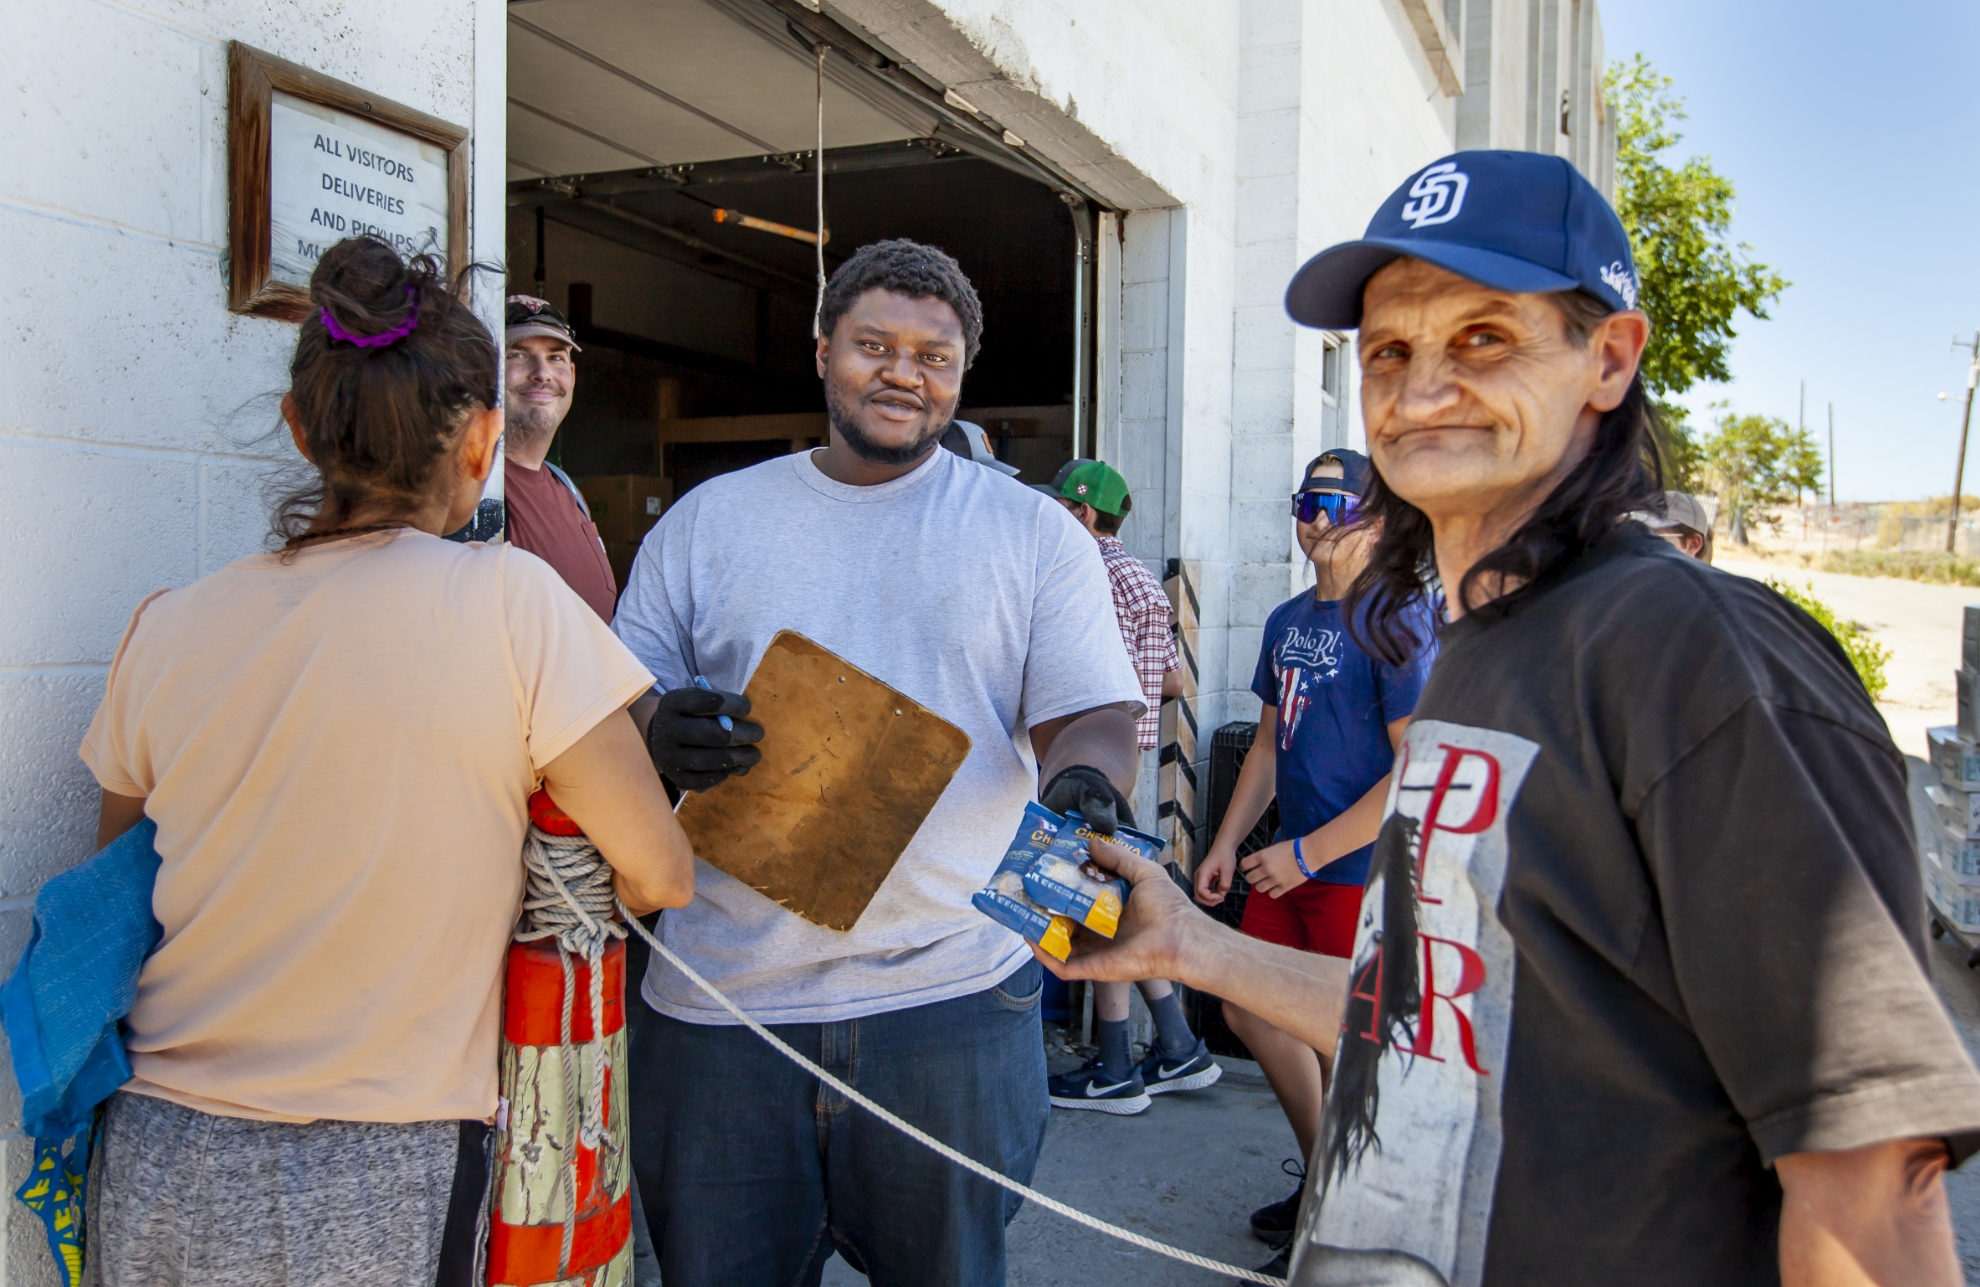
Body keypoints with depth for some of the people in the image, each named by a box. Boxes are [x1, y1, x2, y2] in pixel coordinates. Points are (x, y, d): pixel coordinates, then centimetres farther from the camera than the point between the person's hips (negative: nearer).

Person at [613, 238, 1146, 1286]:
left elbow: (1093, 716, 1)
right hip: (720, 999, 1)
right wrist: (659, 740, -16)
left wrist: (1084, 783, -23)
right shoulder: (706, 522, 8)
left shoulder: (1035, 532, 4)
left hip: (952, 994, -1)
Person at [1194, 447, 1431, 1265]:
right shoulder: (1287, 621, 10)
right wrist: (1226, 845, 11)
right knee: (1250, 1011, 15)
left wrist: (1308, 853, -18)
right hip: (1291, 865, 8)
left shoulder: (1396, 622, -15)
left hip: (1362, 871, -8)